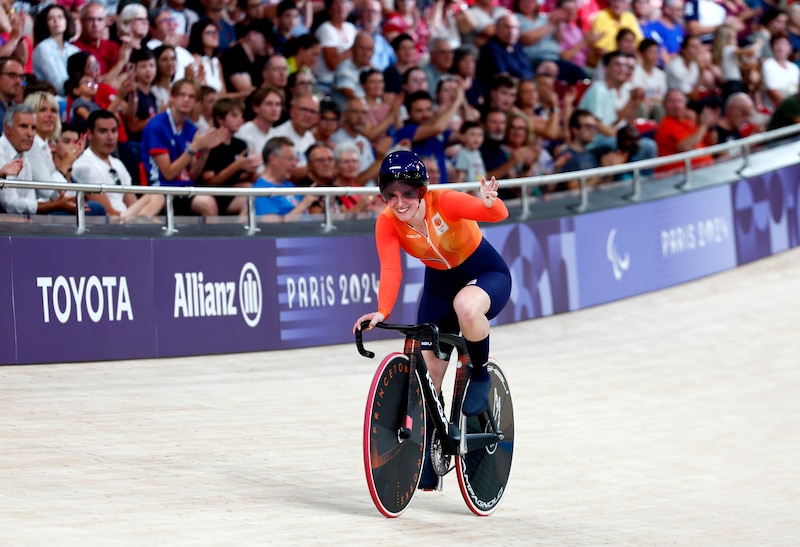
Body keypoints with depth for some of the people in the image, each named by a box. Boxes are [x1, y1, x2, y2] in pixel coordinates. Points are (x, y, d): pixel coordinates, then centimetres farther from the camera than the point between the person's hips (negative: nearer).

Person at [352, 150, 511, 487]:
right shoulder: (387, 223, -19)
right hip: (439, 283, 5)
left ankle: (480, 374, -11)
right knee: (427, 367, 1)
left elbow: (498, 214, -42)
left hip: (487, 275, -5)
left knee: (466, 306, -39)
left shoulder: (445, 202, -29)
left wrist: (490, 204, -65)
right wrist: (382, 312, -45)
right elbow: (390, 270, -29)